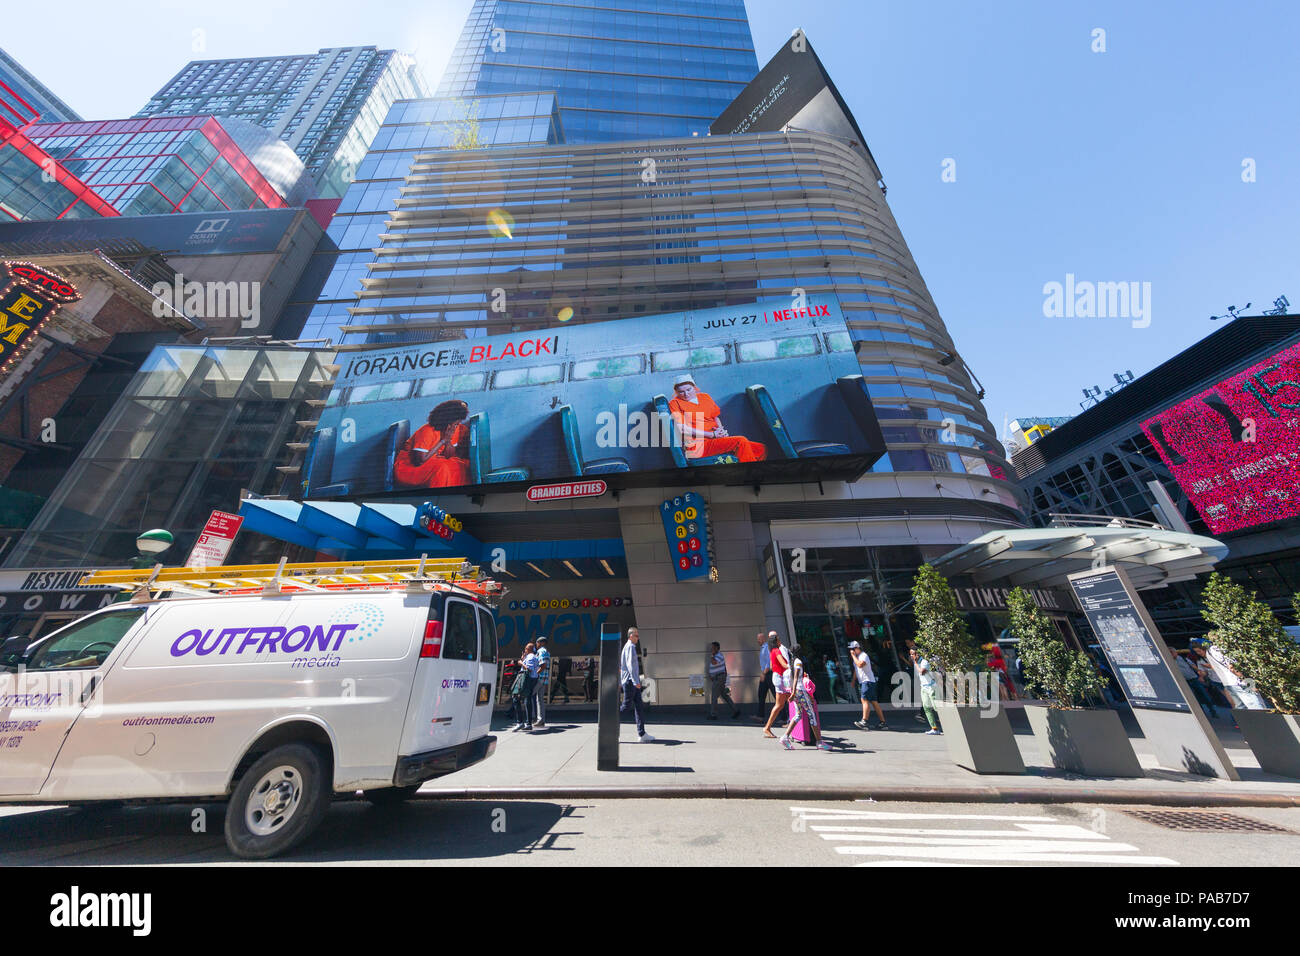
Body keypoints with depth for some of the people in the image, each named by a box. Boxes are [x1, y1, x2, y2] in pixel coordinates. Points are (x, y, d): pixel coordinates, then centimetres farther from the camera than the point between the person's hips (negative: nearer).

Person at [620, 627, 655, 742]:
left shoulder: (628, 646, 18)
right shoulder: (630, 647, -12)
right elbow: (630, 665, -22)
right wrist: (636, 681, -26)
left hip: (633, 682, 10)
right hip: (630, 681, -10)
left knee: (639, 707, 6)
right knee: (627, 706, -4)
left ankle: (641, 734, 6)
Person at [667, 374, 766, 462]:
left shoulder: (705, 397, 20)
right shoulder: (675, 403, 2)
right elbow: (682, 428, -8)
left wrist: (721, 430, 3)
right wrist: (712, 434, -10)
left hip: (718, 439, 7)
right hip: (699, 444, -6)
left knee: (762, 448, -11)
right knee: (741, 441, -27)